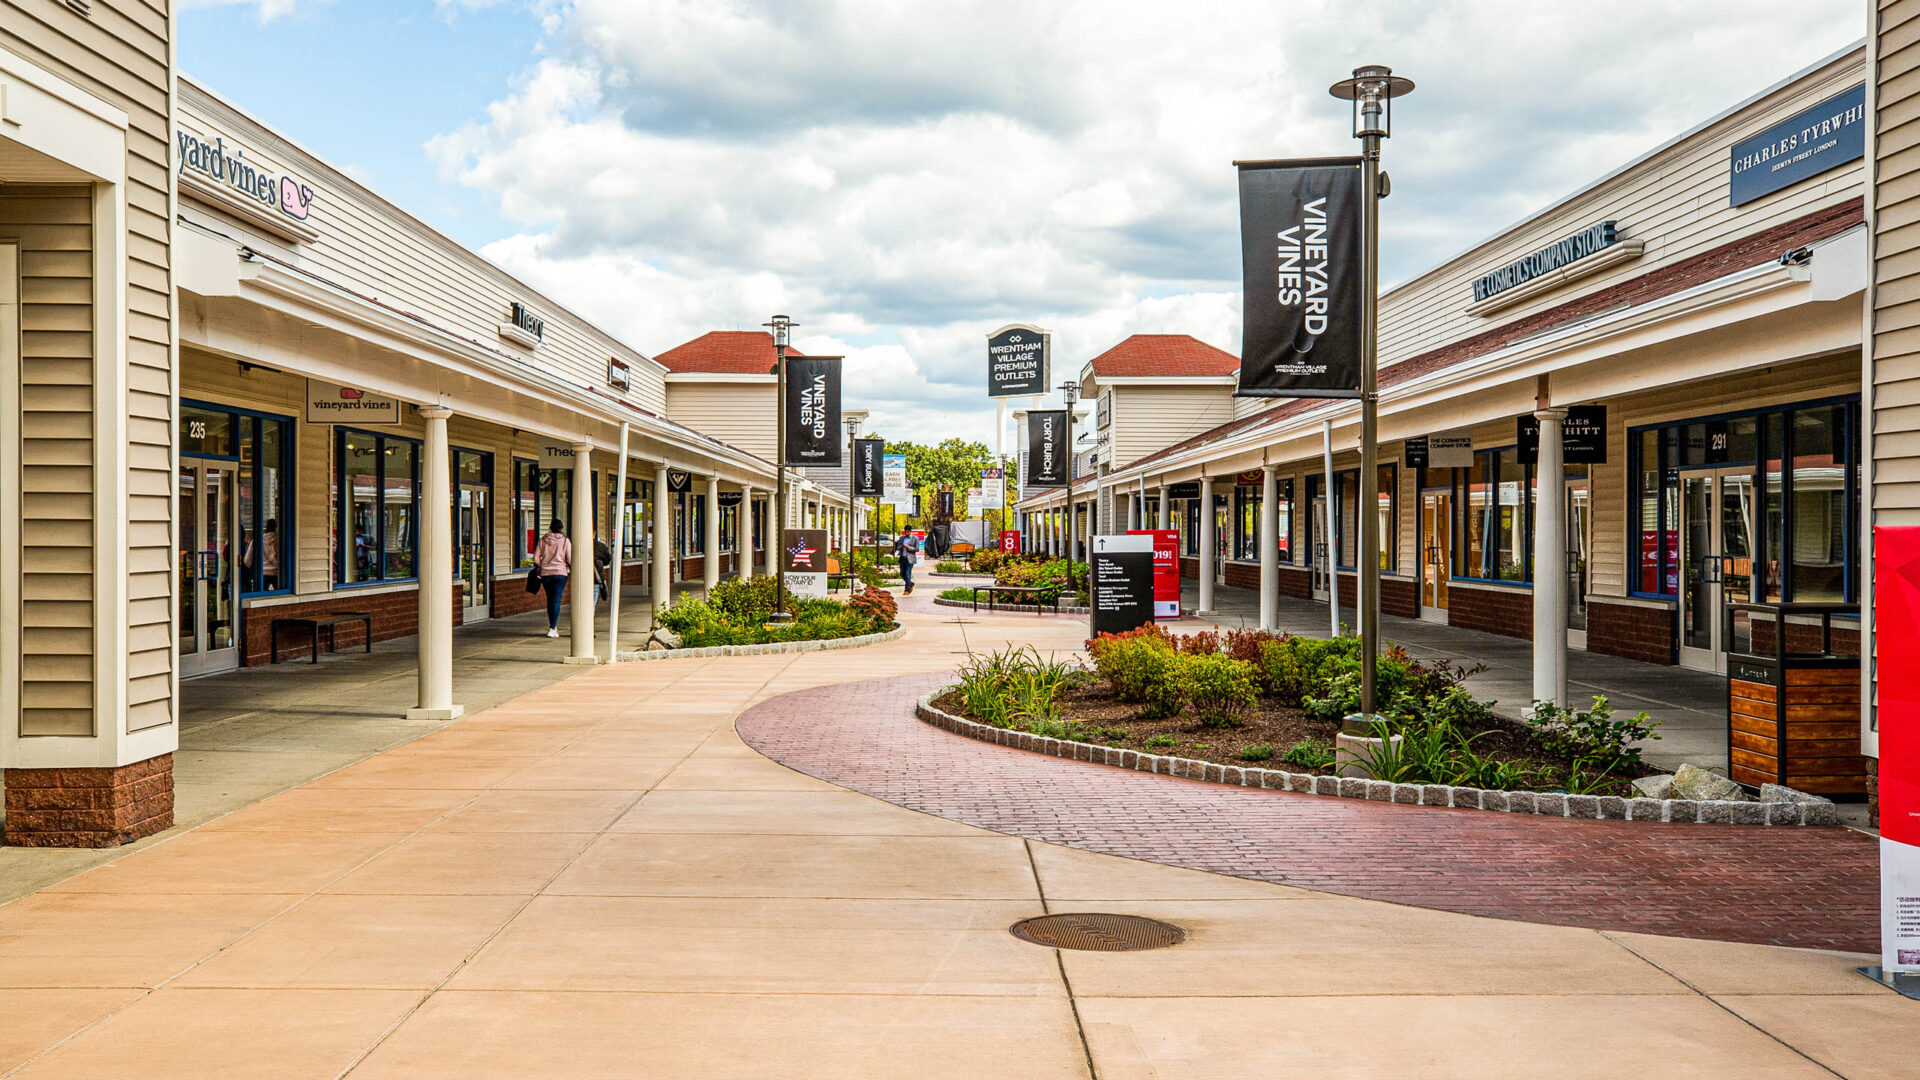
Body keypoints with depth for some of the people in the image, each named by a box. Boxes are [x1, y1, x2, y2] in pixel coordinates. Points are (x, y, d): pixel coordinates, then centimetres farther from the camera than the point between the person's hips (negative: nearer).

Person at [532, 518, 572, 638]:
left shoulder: (543, 540, 5)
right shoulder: (565, 541, -3)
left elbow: (536, 558, 6)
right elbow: (570, 559, -6)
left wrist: (538, 568, 21)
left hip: (545, 574, 3)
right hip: (560, 573, -3)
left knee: (550, 600, 16)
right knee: (556, 600, -3)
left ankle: (552, 626, 24)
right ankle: (552, 629, -12)